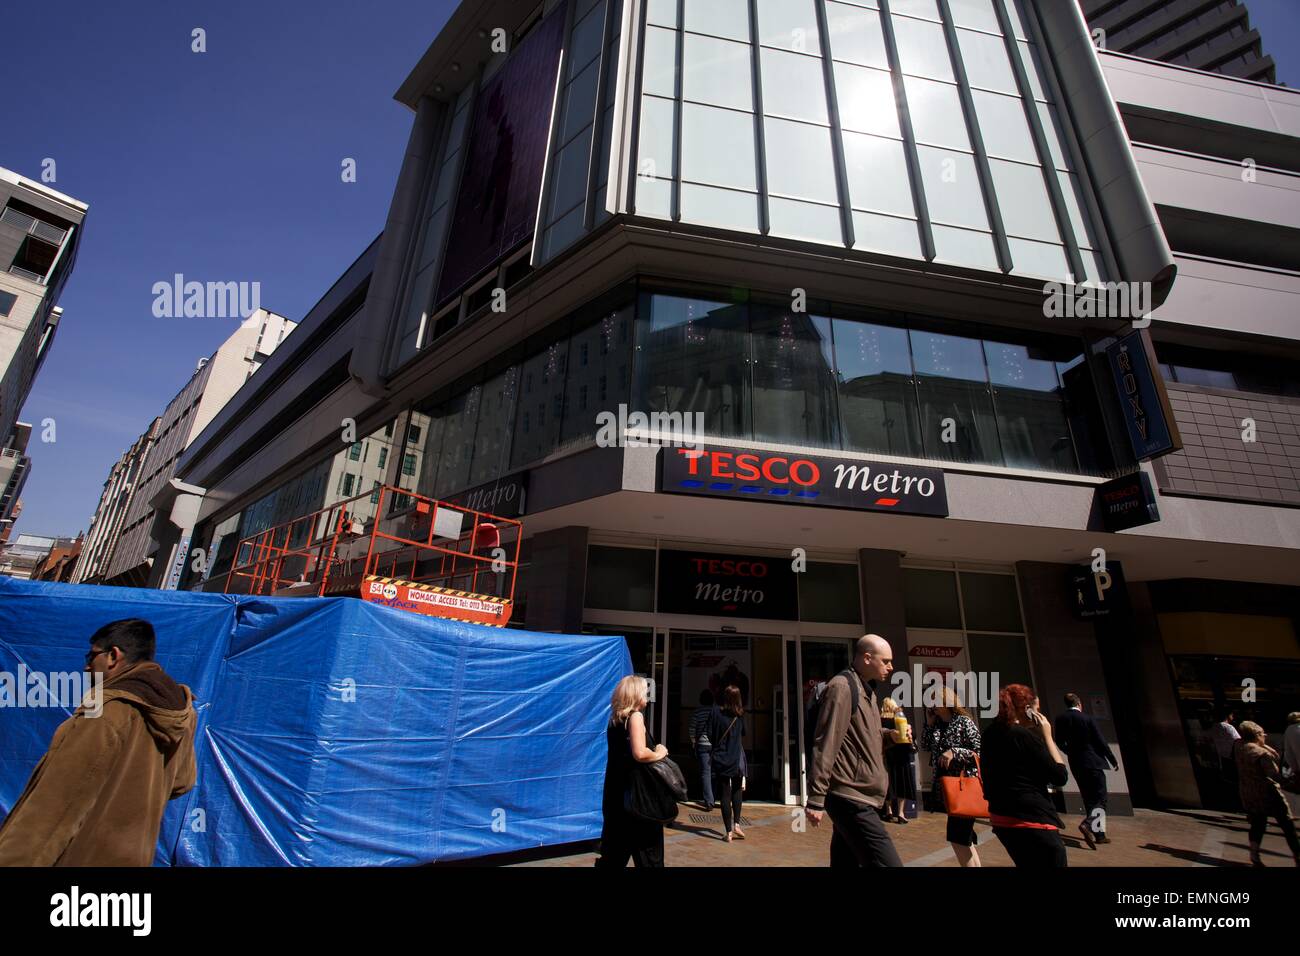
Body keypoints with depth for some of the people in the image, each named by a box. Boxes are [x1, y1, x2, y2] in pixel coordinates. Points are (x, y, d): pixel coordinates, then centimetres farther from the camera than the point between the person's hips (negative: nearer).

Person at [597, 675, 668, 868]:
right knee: (648, 851, 6)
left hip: (616, 790, 7)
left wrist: (654, 751, 7)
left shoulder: (615, 719, 8)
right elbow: (640, 753, -26)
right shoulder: (635, 716, -14)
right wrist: (659, 754, -9)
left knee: (615, 849, 15)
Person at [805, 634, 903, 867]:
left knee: (845, 861, 12)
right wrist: (816, 799, -20)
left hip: (858, 798, 9)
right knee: (887, 863, -12)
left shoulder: (866, 689, 16)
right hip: (851, 799, -9)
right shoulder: (842, 687, -15)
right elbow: (825, 745, -19)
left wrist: (888, 734, 7)